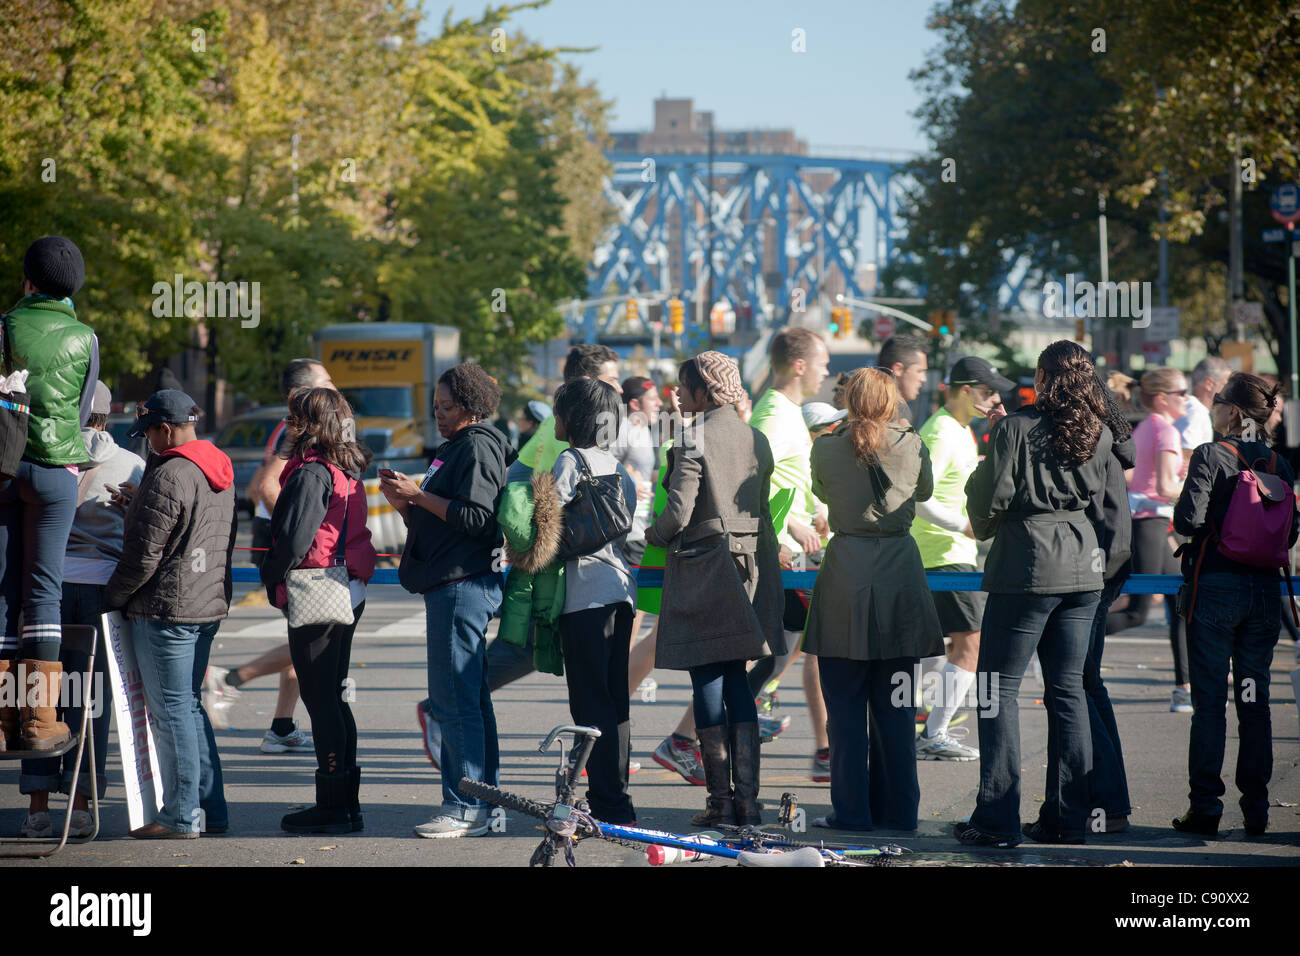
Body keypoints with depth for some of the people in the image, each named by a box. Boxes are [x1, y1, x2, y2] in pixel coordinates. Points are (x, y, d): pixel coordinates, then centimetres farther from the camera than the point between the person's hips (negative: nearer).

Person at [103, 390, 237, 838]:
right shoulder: (219, 471, 12)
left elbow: (145, 553, -17)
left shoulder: (169, 477, -18)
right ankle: (210, 809, 17)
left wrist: (112, 596, -2)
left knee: (171, 710, -3)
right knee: (189, 704, 16)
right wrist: (138, 503, 20)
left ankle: (181, 817, -1)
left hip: (166, 607, -9)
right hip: (210, 603, 9)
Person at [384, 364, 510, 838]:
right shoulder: (456, 447, 22)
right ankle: (483, 801, 16)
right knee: (471, 697, 12)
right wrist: (405, 503, 7)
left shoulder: (478, 447, -10)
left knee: (453, 700, -10)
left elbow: (475, 517, -21)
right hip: (450, 585, 11)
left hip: (463, 586, -11)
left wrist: (419, 495, -17)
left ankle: (466, 807, -9)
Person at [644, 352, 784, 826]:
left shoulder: (694, 443, -13)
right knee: (737, 680, 12)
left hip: (702, 569, -6)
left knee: (708, 683, 0)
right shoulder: (756, 440, 8)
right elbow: (762, 508, 12)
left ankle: (720, 800, 0)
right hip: (749, 568, 6)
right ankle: (747, 798, 8)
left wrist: (653, 534, 3)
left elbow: (678, 513, -17)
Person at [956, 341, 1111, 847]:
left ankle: (997, 818, -4)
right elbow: (1107, 506, 13)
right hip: (1083, 573, 5)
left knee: (999, 687, 0)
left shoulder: (1015, 428, -10)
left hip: (1026, 568, -5)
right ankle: (1067, 818, 9)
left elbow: (989, 500, -9)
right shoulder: (1100, 435, 5)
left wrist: (984, 529, 12)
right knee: (1067, 690, 9)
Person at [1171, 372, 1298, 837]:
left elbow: (1189, 519, -18)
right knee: (1254, 701, 9)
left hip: (1215, 586, -4)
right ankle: (1255, 808, 10)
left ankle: (1205, 807, 0)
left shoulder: (1211, 456, -10)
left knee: (1209, 701, 0)